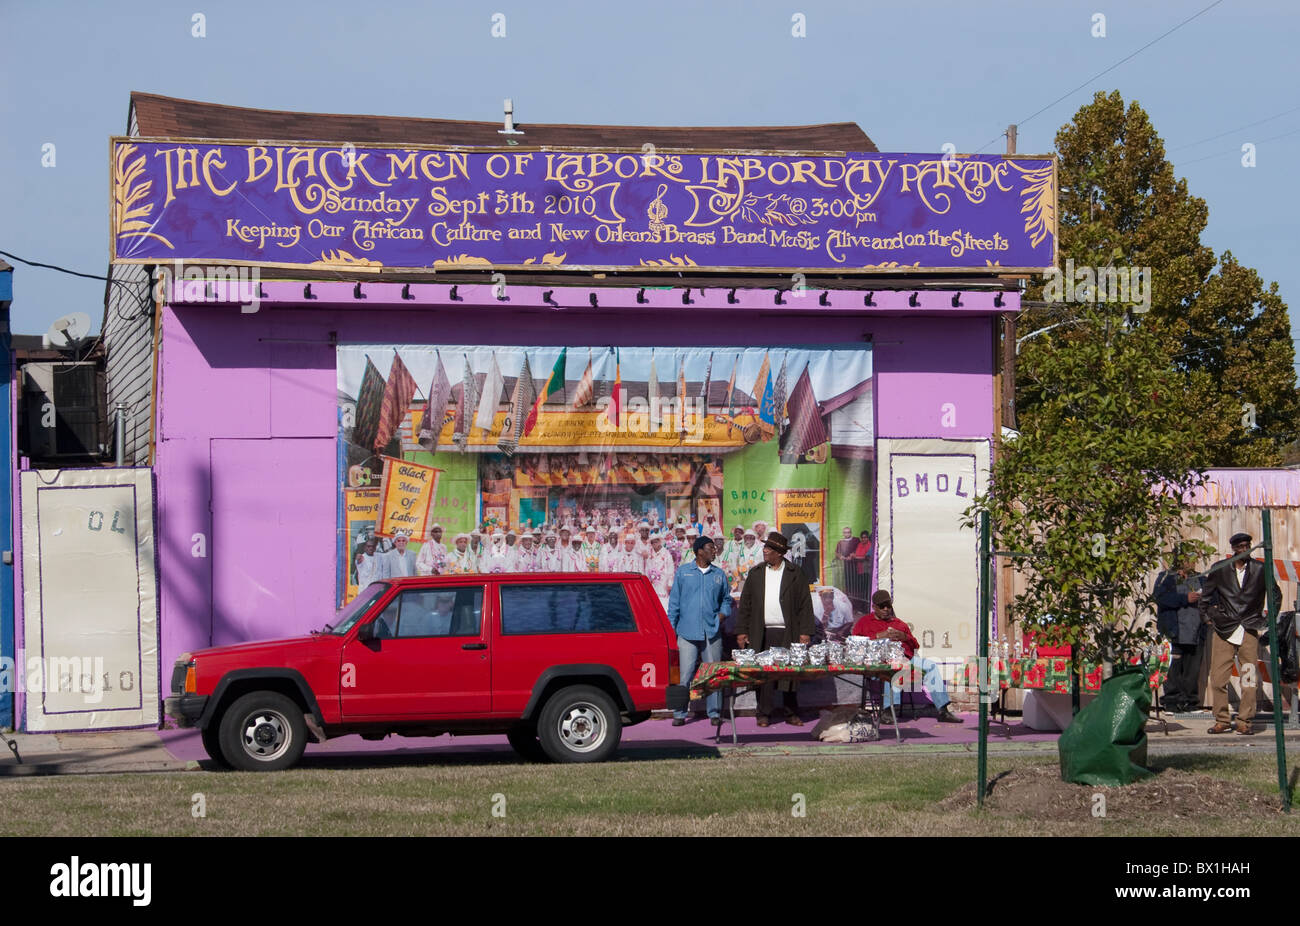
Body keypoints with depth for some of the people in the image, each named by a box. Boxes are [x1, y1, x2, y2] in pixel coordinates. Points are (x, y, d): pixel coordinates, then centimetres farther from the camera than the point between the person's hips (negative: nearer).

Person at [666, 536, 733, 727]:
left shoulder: (718, 574, 12)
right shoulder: (683, 572, 6)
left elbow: (726, 599, 23)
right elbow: (674, 602, 8)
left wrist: (723, 614, 3)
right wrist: (671, 629, 3)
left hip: (712, 632, 2)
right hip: (687, 632, -2)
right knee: (684, 674, -4)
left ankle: (714, 712, 10)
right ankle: (679, 713, 2)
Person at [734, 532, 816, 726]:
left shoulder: (795, 574, 4)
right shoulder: (755, 574, 11)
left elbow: (805, 604, 3)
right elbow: (745, 604, 12)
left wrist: (805, 632, -4)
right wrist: (741, 631, 5)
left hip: (788, 633, -1)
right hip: (762, 635, 1)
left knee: (789, 673, 2)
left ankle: (792, 714, 12)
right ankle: (764, 715, 7)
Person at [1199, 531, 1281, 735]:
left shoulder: (1260, 569, 5)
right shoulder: (1219, 569, 4)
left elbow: (1275, 594, 17)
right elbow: (1205, 596, 15)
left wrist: (1268, 620, 13)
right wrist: (1210, 616, 9)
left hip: (1249, 632, 0)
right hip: (1224, 631, 0)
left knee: (1250, 680, -4)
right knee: (1218, 678, -4)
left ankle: (1244, 722, 3)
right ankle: (1222, 721, 5)